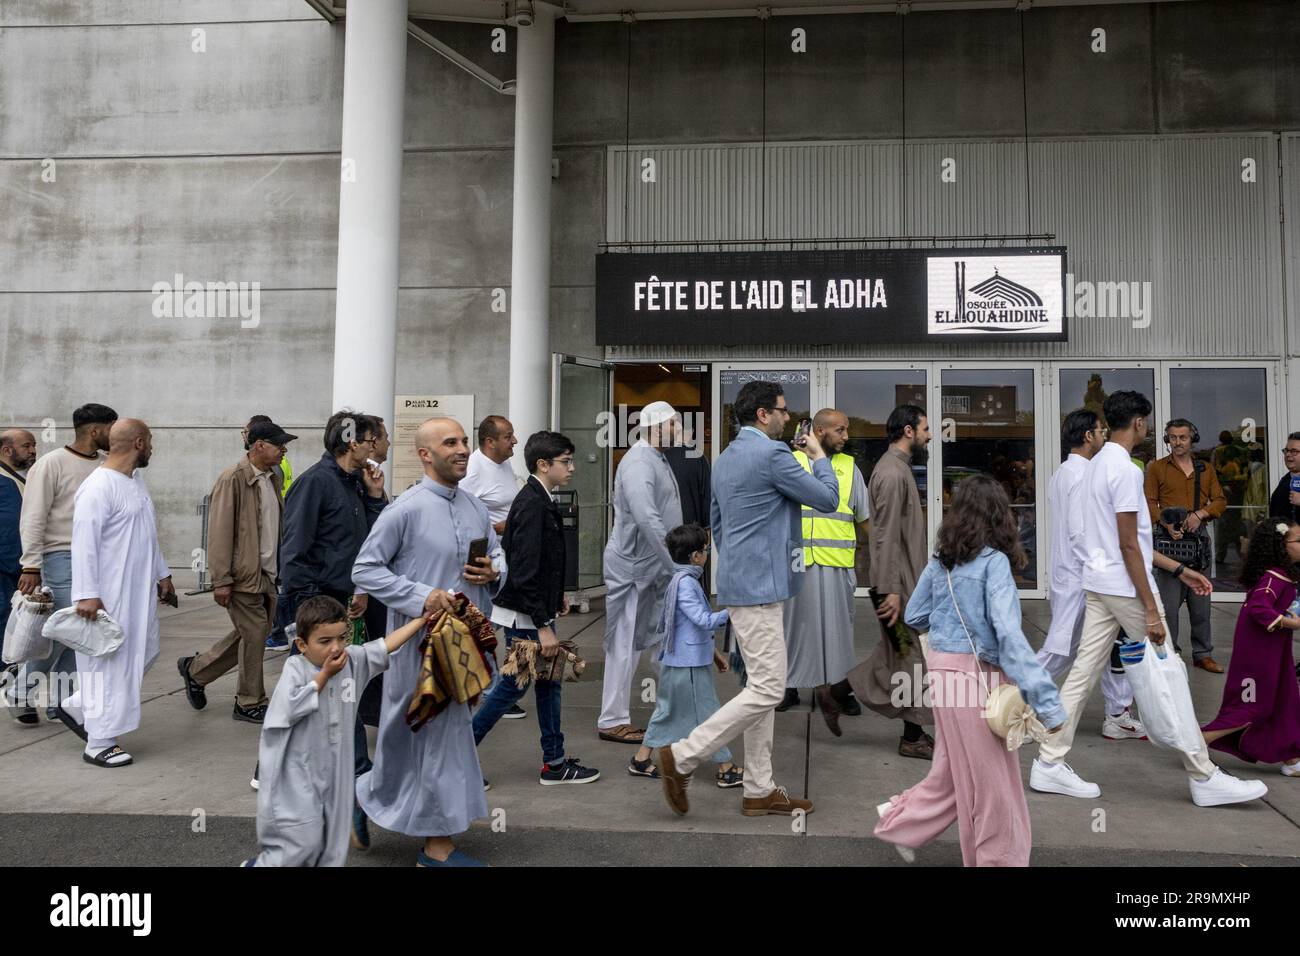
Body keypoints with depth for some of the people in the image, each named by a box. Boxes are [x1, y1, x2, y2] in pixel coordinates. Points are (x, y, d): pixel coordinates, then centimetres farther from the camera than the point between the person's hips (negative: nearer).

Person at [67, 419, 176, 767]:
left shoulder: (136, 481, 12)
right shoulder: (98, 487, -18)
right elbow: (84, 542, -21)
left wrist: (161, 573, 22)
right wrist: (86, 594, -23)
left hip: (139, 590, 9)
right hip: (109, 594, -9)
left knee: (143, 653, 16)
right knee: (109, 661, -1)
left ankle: (81, 705, 31)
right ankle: (99, 743, 10)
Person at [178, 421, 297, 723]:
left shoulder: (273, 478, 12)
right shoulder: (233, 479, -13)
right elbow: (219, 533, -16)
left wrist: (282, 568, 16)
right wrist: (221, 580, -17)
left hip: (267, 574, 8)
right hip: (243, 574, -8)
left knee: (249, 635, 16)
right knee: (254, 635, 0)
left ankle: (195, 669, 36)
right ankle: (249, 704, 16)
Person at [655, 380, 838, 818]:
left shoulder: (726, 458, 15)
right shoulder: (772, 453, -14)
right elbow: (827, 500, -7)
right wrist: (819, 456, 8)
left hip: (738, 581, 10)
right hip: (758, 585, -10)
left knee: (761, 685, 13)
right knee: (768, 689, -6)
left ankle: (759, 790, 18)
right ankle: (682, 756, -4)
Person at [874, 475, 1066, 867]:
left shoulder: (940, 559, 4)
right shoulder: (994, 561, -16)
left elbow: (913, 617, 12)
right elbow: (1008, 632, -25)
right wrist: (1045, 697, -27)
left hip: (943, 669, 7)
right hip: (977, 674, -7)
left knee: (955, 768, 22)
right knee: (991, 779, 8)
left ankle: (900, 823, 30)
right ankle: (998, 856, 21)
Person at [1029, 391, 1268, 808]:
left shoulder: (1097, 463, 14)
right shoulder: (1126, 470, -16)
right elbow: (1128, 546, -19)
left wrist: (1179, 569, 20)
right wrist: (1151, 610, -17)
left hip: (1099, 585, 9)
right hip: (1126, 587, -9)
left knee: (1084, 673, 8)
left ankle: (1049, 763, 10)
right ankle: (1203, 777, 12)